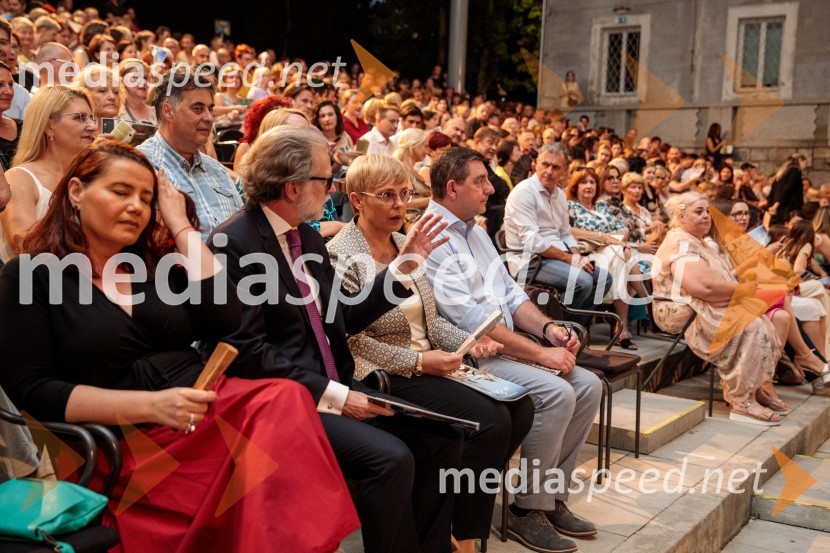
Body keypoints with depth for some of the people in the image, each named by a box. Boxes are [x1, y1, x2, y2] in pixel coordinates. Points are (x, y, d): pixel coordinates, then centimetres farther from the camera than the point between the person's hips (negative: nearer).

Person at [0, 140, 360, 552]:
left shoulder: (155, 264, 18)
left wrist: (181, 226, 7)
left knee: (285, 399, -29)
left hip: (209, 407, 5)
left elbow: (224, 319, 4)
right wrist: (151, 405, -17)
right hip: (132, 441, -5)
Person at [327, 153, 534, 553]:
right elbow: (352, 341, -16)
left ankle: (454, 505, 8)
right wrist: (418, 361, -19)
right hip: (385, 376, -8)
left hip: (429, 365, 8)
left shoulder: (405, 244, 13)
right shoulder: (342, 257, -11)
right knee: (490, 419, -22)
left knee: (520, 408, -8)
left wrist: (471, 341, 0)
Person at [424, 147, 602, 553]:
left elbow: (509, 293, 18)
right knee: (556, 393, -25)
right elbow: (471, 318, -21)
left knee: (588, 385, -3)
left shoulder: (475, 230, 17)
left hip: (508, 347, 9)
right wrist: (539, 352, -19)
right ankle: (528, 510, -9)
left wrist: (548, 328, -1)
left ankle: (553, 496, 6)